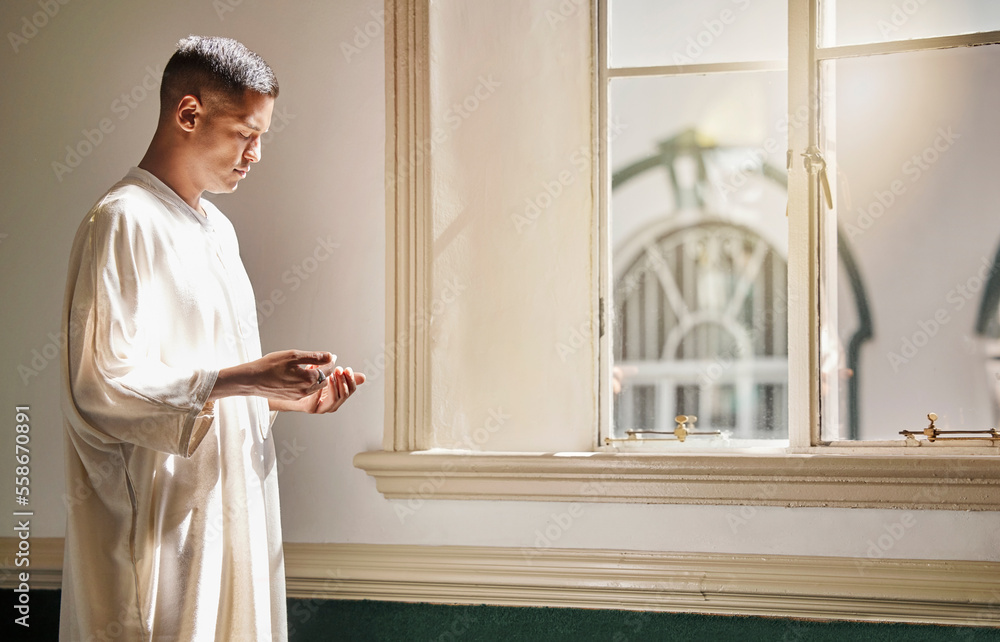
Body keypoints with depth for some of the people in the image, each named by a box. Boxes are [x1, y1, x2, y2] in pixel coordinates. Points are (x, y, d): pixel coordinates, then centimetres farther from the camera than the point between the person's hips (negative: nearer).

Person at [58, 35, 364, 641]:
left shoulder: (217, 228, 17)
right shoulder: (124, 221, -12)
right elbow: (102, 386, -20)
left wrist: (288, 396, 7)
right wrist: (242, 379, -22)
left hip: (230, 509, 9)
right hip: (159, 525, -9)